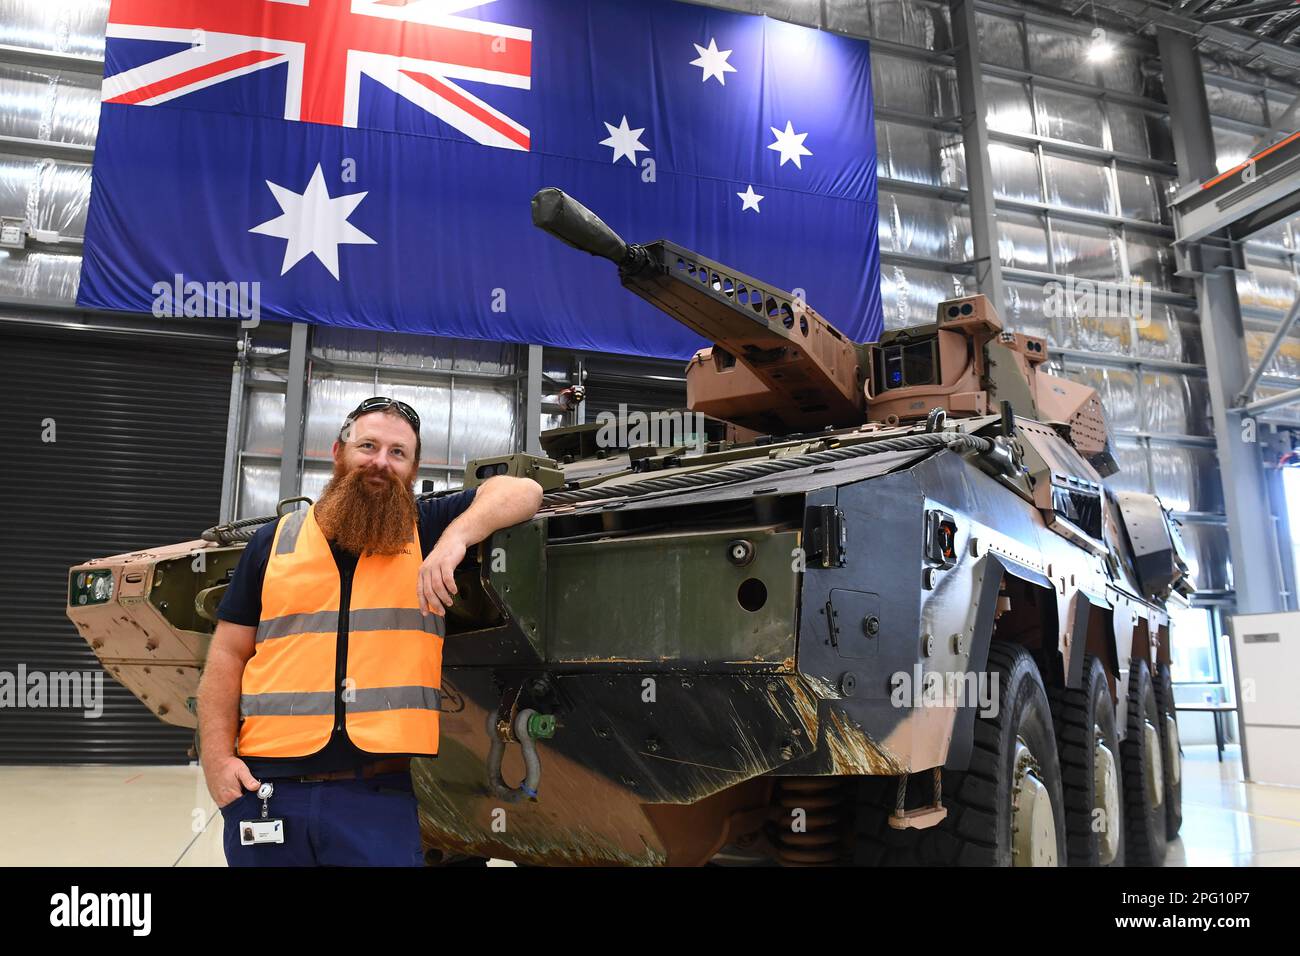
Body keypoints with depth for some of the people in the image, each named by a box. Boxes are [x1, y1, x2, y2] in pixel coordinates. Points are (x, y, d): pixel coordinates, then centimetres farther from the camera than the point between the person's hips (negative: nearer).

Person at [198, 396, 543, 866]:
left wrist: (456, 538, -22)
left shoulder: (427, 530, 5)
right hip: (266, 790, 2)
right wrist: (217, 759, -1)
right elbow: (227, 656, 10)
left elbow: (523, 492, -5)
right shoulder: (275, 540, 10)